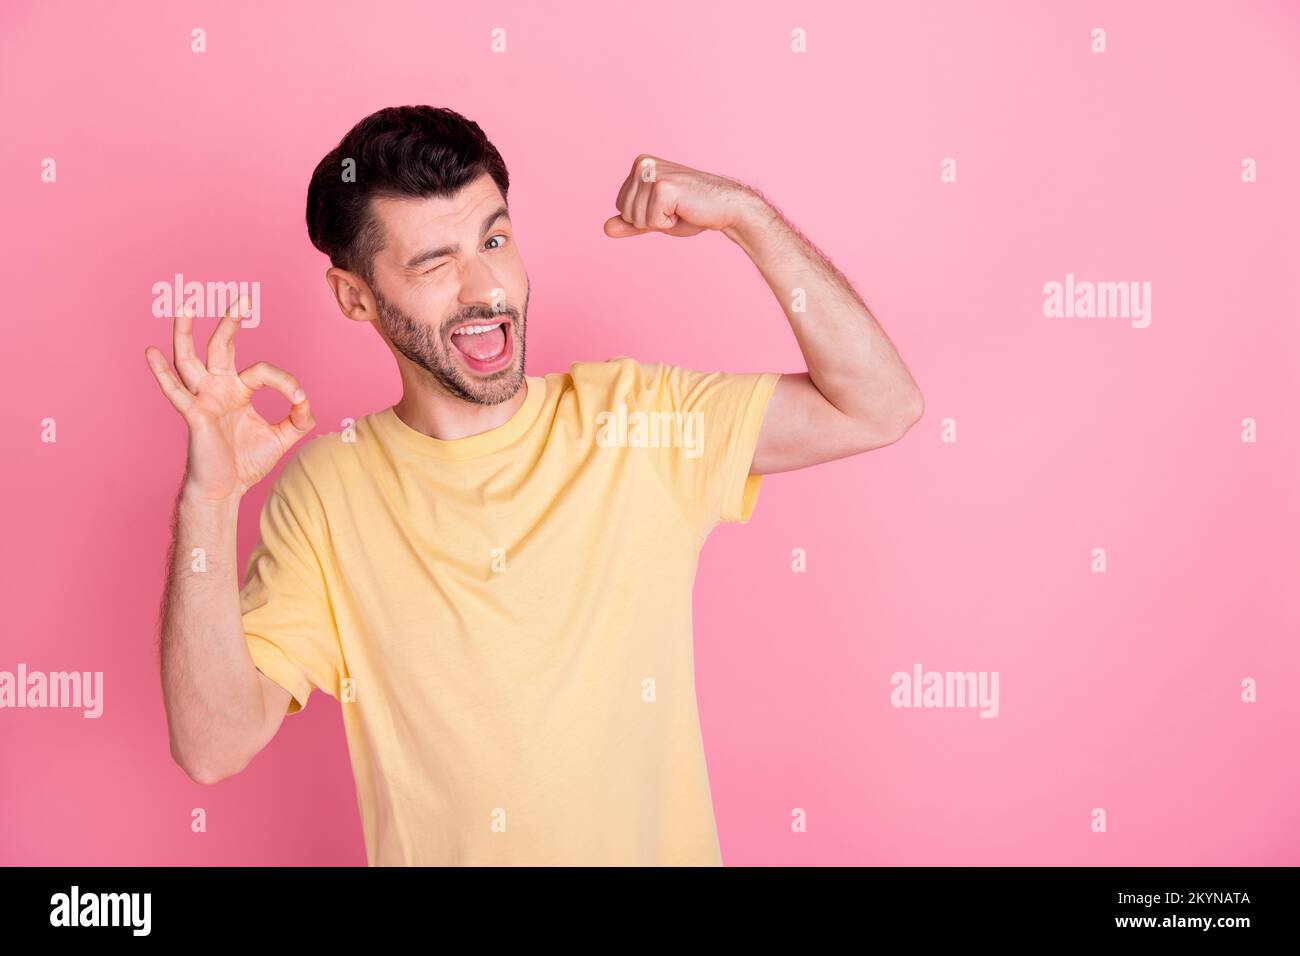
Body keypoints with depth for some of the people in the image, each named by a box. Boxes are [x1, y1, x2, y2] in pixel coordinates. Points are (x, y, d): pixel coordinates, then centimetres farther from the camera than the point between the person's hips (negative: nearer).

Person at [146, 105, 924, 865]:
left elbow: (880, 408, -6)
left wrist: (747, 214, -12)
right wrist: (209, 502, -21)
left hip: (660, 846, 1)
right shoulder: (327, 489, -5)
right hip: (430, 849, -1)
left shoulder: (635, 418, -3)